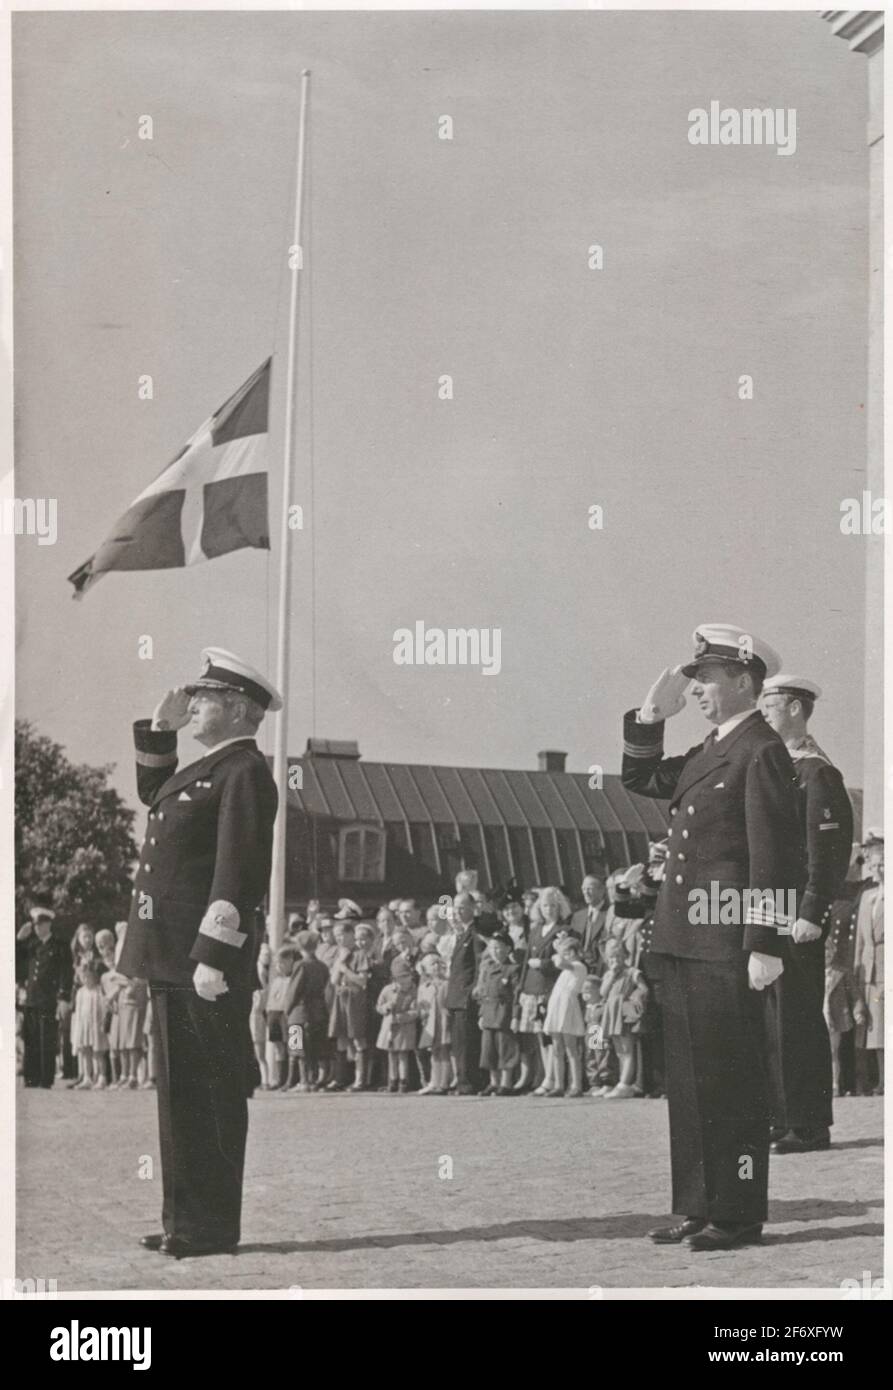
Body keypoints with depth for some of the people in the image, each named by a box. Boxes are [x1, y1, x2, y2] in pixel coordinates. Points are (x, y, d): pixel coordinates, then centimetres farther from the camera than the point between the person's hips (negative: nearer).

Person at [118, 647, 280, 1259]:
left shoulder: (245, 772, -12)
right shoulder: (209, 767, 17)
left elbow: (239, 870, -20)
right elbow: (156, 795, 36)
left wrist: (214, 957, -24)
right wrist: (160, 730, 23)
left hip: (206, 960, -10)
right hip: (172, 956, 10)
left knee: (213, 1092, -3)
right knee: (180, 1090, 13)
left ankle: (213, 1226, 2)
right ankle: (186, 1218, 20)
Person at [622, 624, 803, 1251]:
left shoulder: (763, 753, -11)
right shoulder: (710, 752, 16)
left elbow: (775, 856, -16)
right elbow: (640, 779, 27)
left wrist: (766, 946, -20)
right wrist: (652, 714, 12)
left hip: (727, 947, -9)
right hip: (683, 941, 9)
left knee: (732, 1081, -2)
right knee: (689, 1081, 13)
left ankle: (739, 1216, 5)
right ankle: (699, 1206, 20)